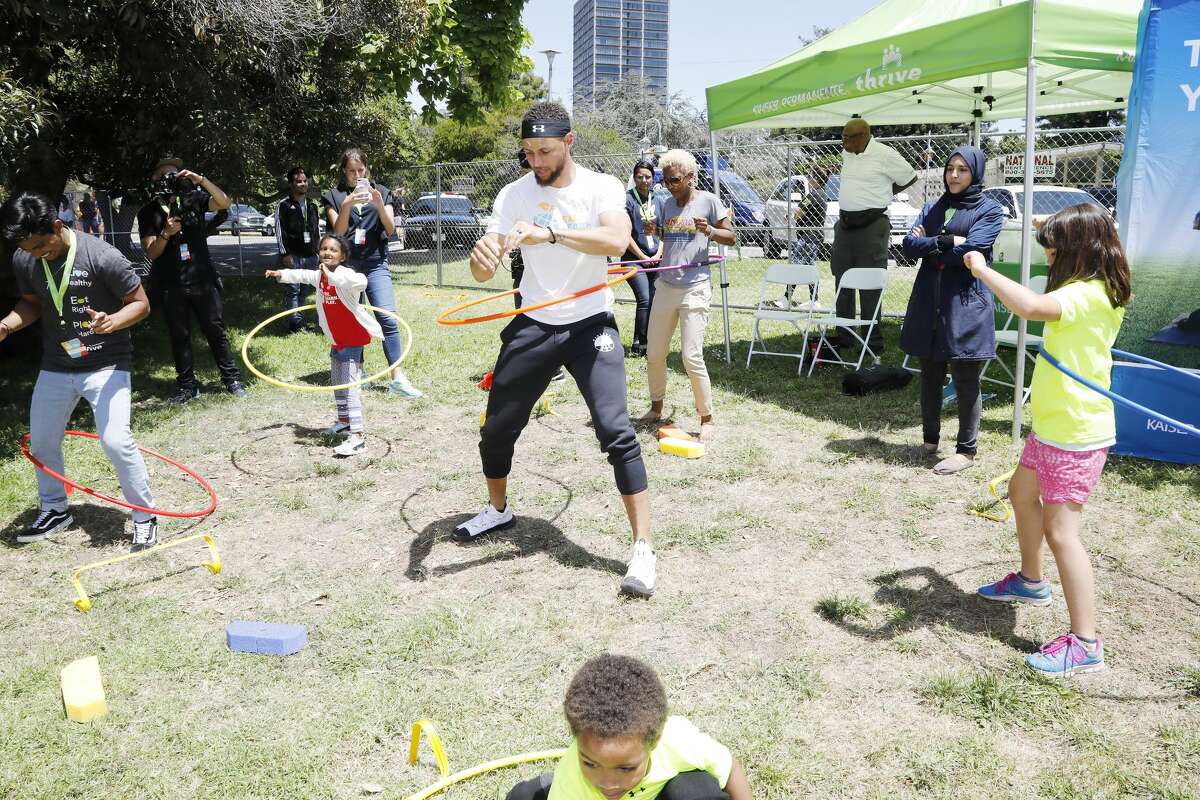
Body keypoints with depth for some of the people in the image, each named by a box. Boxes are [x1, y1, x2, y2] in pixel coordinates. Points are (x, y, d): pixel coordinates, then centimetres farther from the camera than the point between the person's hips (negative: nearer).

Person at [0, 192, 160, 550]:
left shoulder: (102, 256, -21)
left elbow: (141, 303, -14)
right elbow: (31, 303, 12)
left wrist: (111, 322, -33)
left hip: (106, 364, -6)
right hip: (55, 366, 6)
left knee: (115, 440, -18)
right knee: (41, 441, 14)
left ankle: (145, 517, 0)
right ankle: (55, 511, 37)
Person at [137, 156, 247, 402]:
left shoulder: (193, 199, 4)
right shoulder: (148, 212, 1)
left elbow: (224, 203, -11)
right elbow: (151, 253, -4)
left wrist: (201, 181, -23)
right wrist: (166, 233, -22)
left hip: (203, 280, 0)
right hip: (171, 286, 0)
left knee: (216, 331, 4)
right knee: (179, 336, 7)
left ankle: (232, 379, 12)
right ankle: (187, 385, 15)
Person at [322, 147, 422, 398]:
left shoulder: (380, 191, 10)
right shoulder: (334, 195, 7)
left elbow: (390, 229, 4)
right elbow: (338, 230, -3)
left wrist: (379, 205, -13)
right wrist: (347, 203, -18)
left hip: (375, 263, 0)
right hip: (346, 264, 0)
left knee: (388, 318, -12)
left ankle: (397, 378, -15)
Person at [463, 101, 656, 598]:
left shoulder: (601, 187, -7)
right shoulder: (514, 195, -1)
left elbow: (616, 241, -28)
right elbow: (484, 273, -6)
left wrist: (549, 232, -38)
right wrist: (482, 256, -30)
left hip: (590, 325, -3)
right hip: (532, 327, 4)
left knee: (617, 433, -13)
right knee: (497, 428, 10)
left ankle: (642, 549, -5)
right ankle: (498, 509, 38)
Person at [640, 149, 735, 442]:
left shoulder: (708, 200, -4)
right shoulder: (667, 204, 12)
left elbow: (730, 236, -2)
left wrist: (710, 231, -22)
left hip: (694, 288, -6)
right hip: (665, 285, 6)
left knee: (692, 357, -10)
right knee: (654, 353, 10)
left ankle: (707, 419, 3)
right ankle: (656, 408, 29)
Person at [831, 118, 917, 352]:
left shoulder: (884, 155, -8)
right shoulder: (846, 154, 11)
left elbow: (910, 178, 3)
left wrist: (883, 193, 9)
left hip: (871, 225, -7)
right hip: (845, 224, 7)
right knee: (842, 282, 9)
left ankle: (874, 342, 1)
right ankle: (844, 336, 18)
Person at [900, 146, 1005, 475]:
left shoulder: (990, 210, 0)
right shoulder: (932, 208, 15)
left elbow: (970, 251, -14)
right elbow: (910, 245, 1)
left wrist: (928, 245, -5)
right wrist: (945, 241, -13)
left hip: (965, 305, -5)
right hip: (928, 303, 5)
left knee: (965, 381, 1)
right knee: (930, 376, 13)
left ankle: (966, 450, 11)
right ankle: (930, 439, 27)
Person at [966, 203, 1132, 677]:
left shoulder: (1086, 294, -23)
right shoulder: (1091, 291, 9)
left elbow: (1031, 306, -42)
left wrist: (982, 269, -30)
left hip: (1076, 436, -11)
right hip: (1051, 426, 11)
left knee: (1061, 531, -10)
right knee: (1023, 493, 26)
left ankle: (1084, 644, -3)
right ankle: (1031, 581, 46)